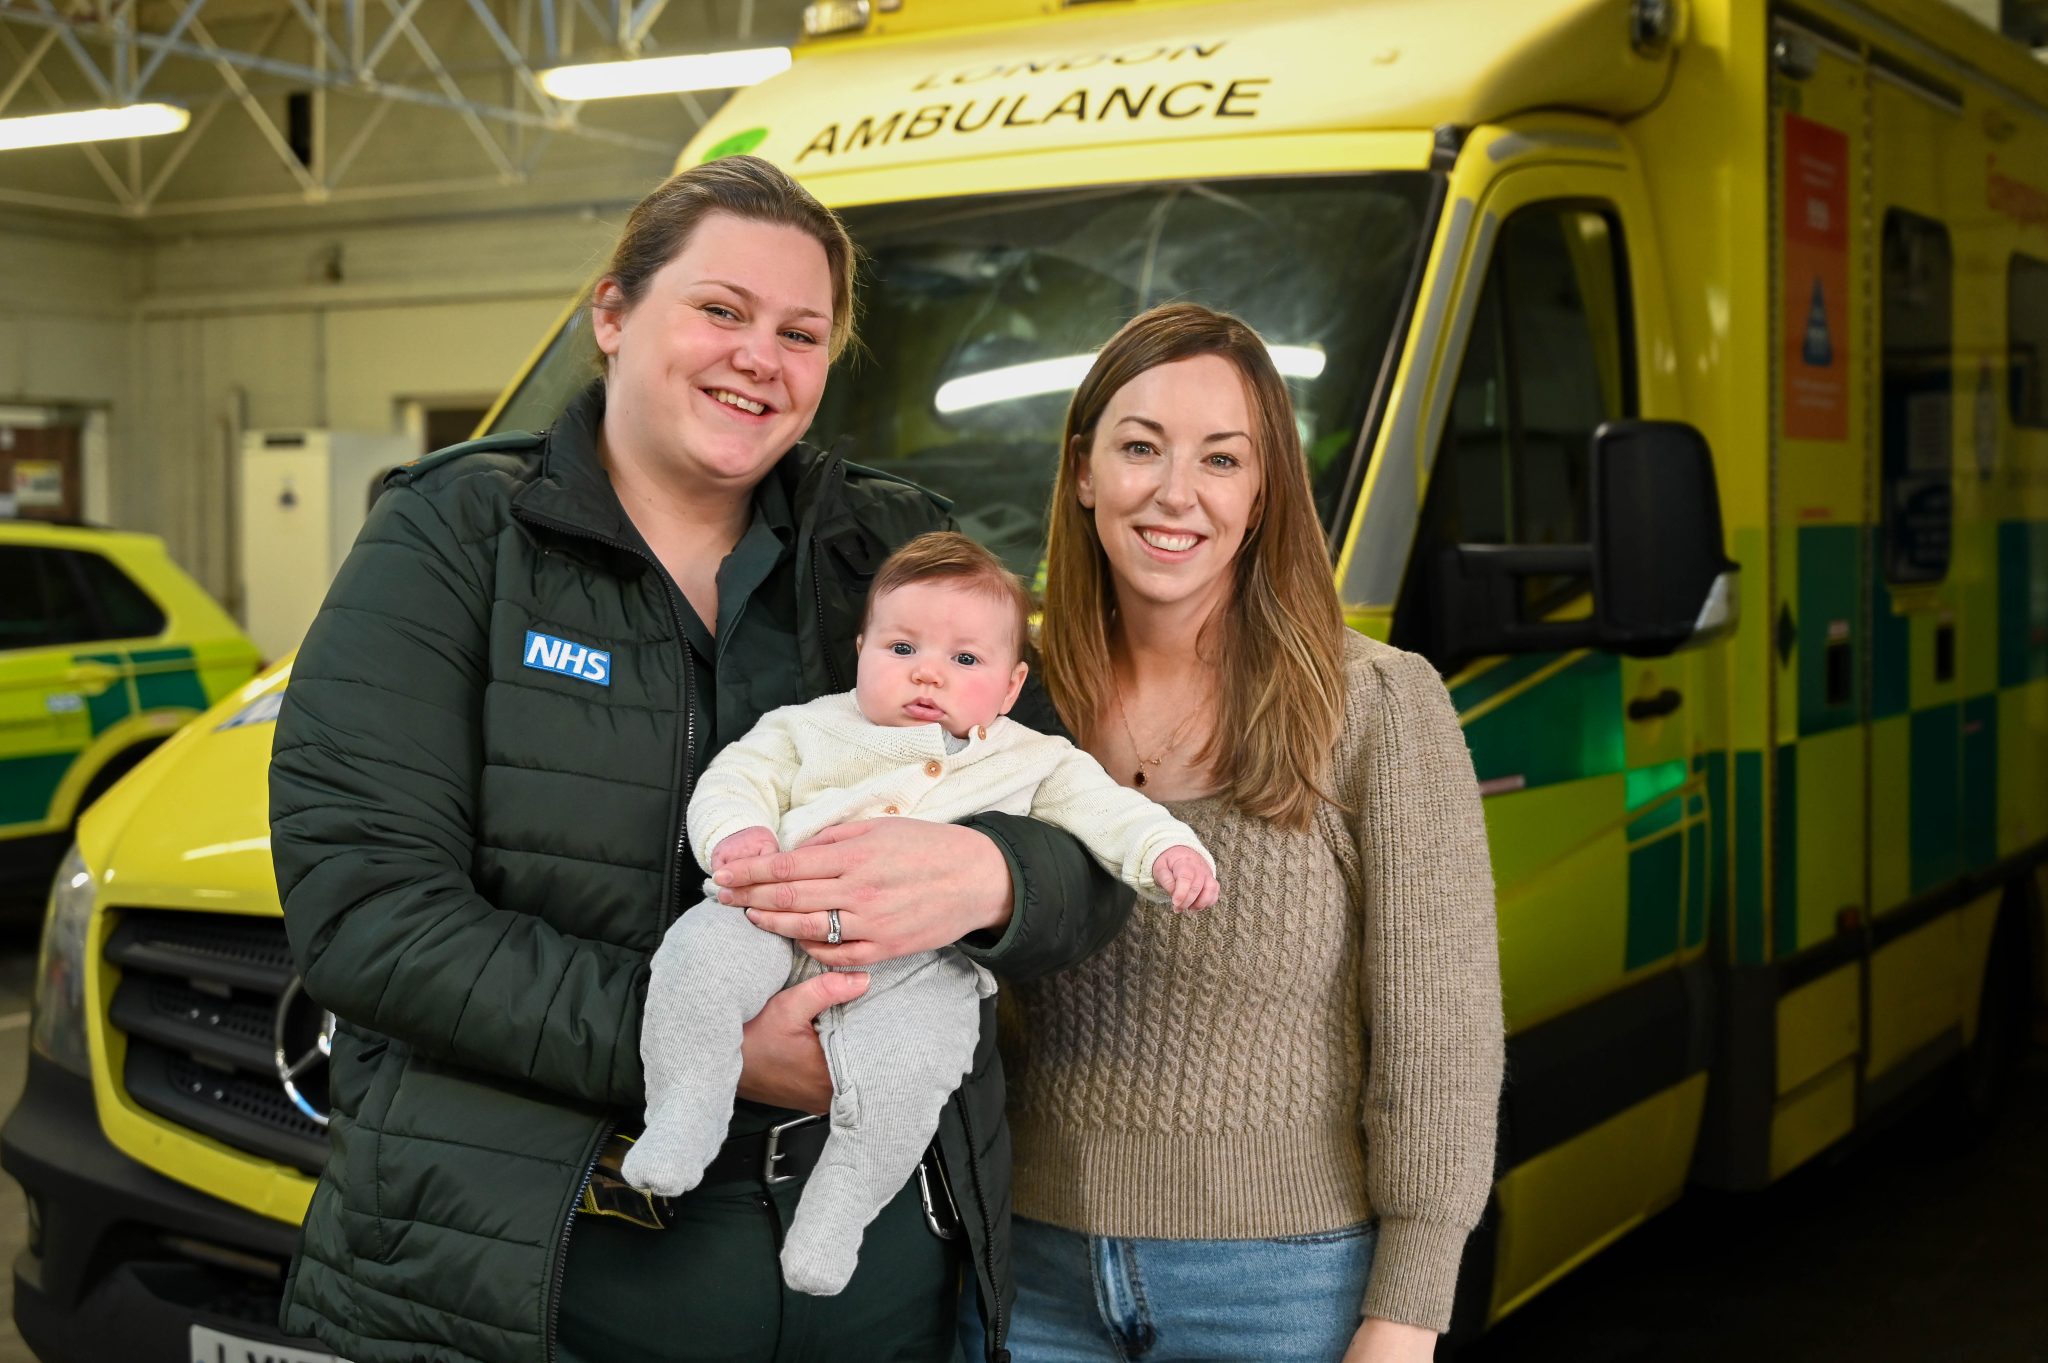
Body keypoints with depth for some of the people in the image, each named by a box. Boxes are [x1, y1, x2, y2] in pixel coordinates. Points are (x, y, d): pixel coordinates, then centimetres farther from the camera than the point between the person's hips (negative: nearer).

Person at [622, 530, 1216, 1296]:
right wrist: (735, 831, -6)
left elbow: (1107, 810, 11)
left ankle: (844, 1203, -12)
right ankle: (684, 1112, -11)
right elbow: (736, 779, 17)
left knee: (906, 1064, -31)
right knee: (699, 952, -25)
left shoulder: (1031, 761, 20)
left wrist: (1167, 852, -9)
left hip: (919, 966, -2)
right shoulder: (814, 727, 23)